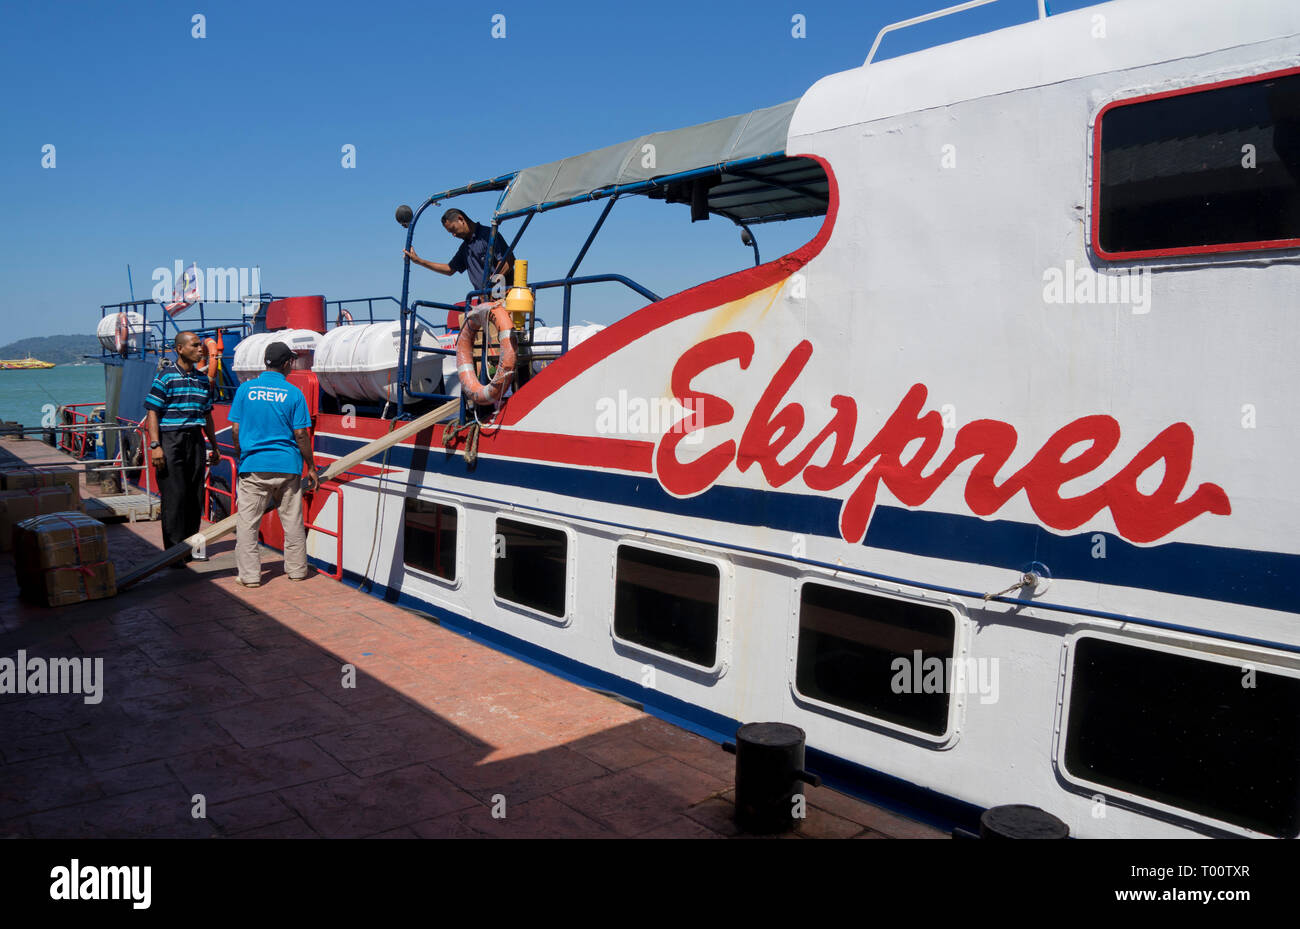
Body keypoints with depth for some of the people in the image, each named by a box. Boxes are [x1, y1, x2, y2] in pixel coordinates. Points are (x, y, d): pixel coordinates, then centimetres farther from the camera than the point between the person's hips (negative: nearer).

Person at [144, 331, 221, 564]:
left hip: (195, 441, 6)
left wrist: (214, 446, 18)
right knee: (174, 496, -5)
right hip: (171, 440, -6)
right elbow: (152, 412, -8)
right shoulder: (165, 376, -5)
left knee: (195, 496, 8)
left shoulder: (202, 379, 13)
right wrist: (155, 445, -16)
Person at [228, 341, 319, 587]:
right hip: (287, 465, 0)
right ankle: (297, 570, 20)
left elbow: (236, 429, 3)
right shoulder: (294, 393, -3)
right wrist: (311, 468, 5)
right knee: (292, 521, 11)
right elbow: (301, 434, -3)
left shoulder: (245, 389, 1)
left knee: (247, 522, 6)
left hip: (254, 465, 0)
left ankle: (249, 575, 7)